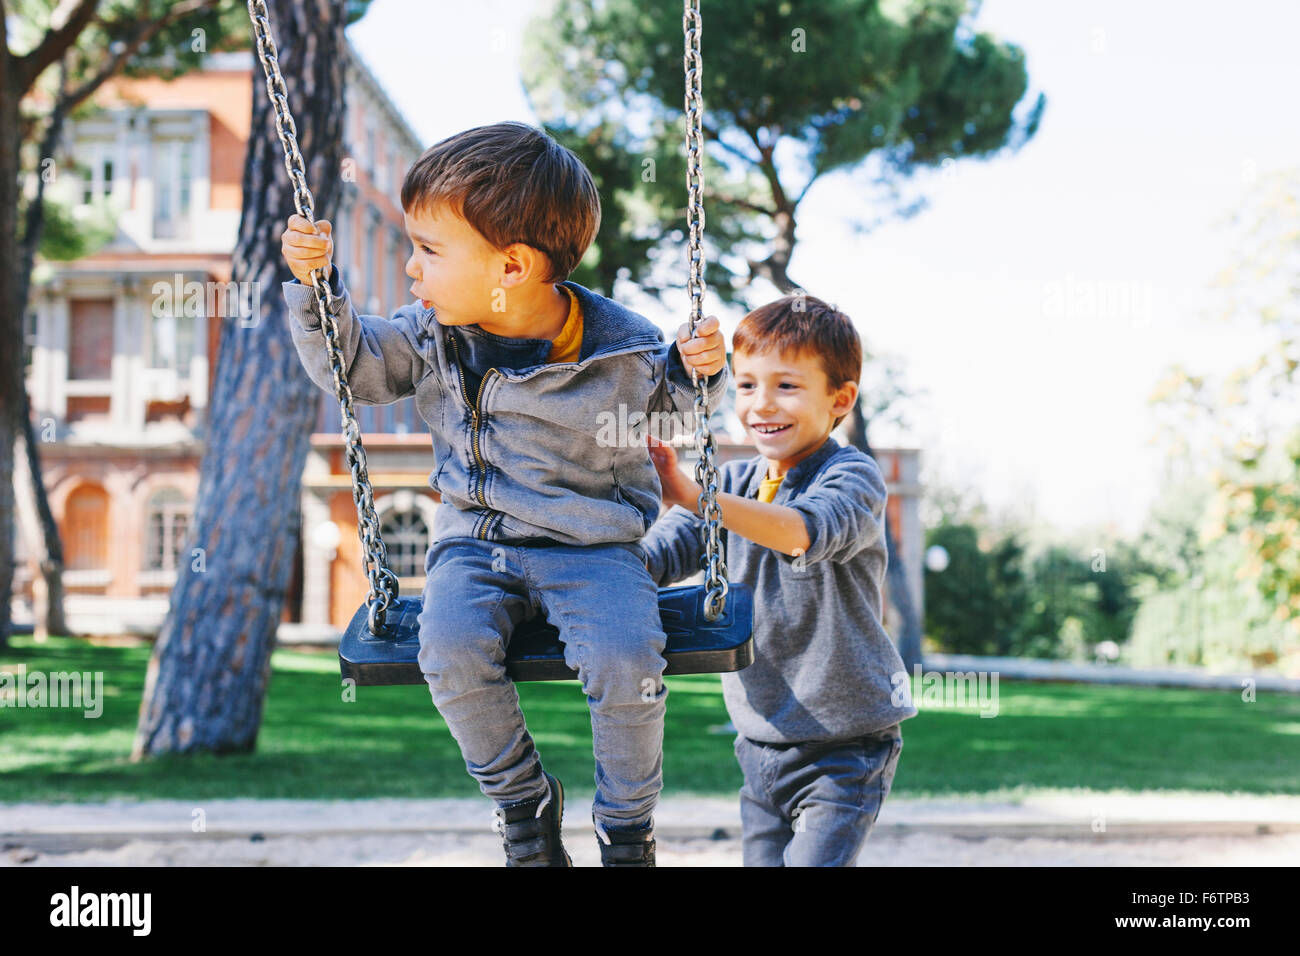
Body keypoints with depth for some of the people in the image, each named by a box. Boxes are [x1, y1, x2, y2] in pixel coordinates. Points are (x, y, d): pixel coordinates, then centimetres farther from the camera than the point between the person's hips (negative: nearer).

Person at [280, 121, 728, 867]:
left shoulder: (622, 346, -9)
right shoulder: (432, 337, -1)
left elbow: (670, 397, 10)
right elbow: (353, 365, 10)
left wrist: (701, 370, -12)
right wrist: (317, 285, -4)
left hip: (593, 546, -2)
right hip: (476, 540, 3)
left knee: (624, 663, -27)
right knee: (452, 651, -26)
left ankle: (628, 829, 1)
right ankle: (524, 801, 2)